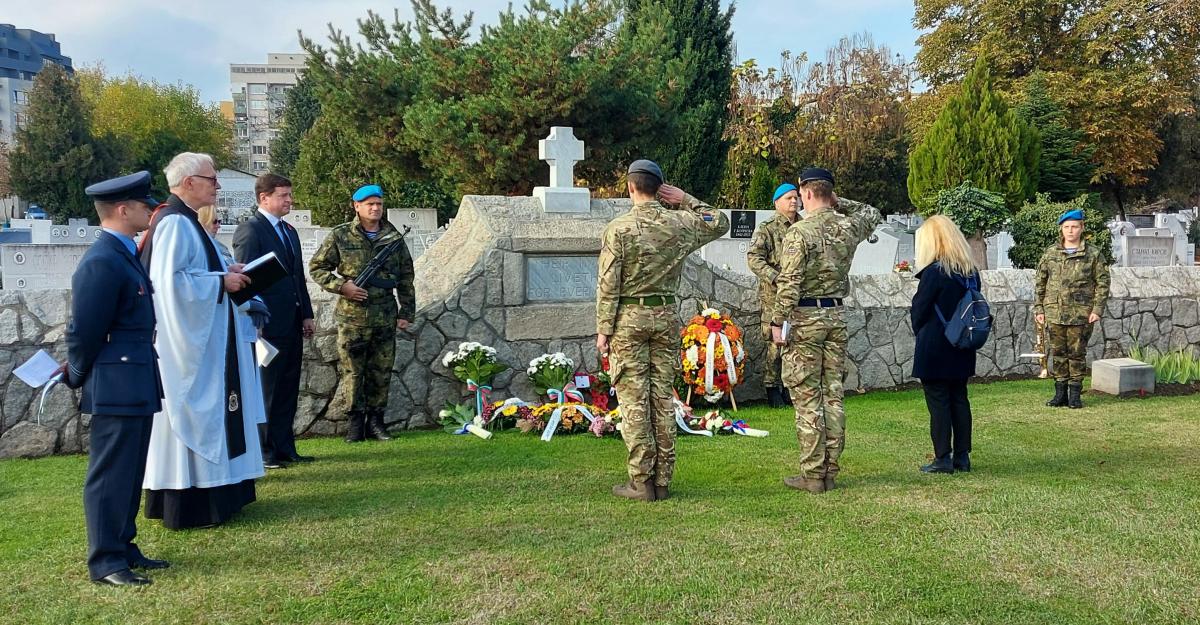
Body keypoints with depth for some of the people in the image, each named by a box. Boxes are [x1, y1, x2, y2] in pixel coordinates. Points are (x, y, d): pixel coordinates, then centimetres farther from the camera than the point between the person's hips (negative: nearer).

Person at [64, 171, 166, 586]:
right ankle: (105, 562, 8)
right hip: (117, 387, -9)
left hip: (136, 385, 9)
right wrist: (78, 380, -2)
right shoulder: (102, 263, -18)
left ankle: (123, 548, 27)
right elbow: (84, 331, -15)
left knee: (130, 472, 16)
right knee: (110, 473, -1)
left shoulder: (125, 255, 13)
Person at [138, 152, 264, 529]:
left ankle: (200, 492, 23)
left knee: (204, 411, 14)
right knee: (192, 412, -5)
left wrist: (223, 272, 8)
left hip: (202, 335, 11)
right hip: (188, 336, -11)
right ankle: (189, 506, 2)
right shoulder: (174, 223, -17)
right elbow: (170, 281, -25)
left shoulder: (184, 221, 14)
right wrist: (222, 281, -17)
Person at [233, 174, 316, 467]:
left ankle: (284, 448, 19)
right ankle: (263, 451, 10)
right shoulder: (249, 231, -9)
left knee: (288, 388, 11)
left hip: (292, 324, 8)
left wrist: (307, 314, 15)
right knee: (266, 389, 1)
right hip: (268, 325, -8)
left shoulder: (289, 231, 17)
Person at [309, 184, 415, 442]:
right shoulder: (341, 236, -1)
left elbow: (406, 278, 11)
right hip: (352, 316, -2)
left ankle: (375, 420, 18)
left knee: (381, 372, 7)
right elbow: (316, 267, 4)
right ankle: (355, 421, 13)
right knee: (353, 371, 3)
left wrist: (406, 312, 7)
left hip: (386, 317, 2)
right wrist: (341, 286, -11)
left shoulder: (394, 238, 7)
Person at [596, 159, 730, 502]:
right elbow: (720, 222, 21)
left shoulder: (619, 228, -9)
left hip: (629, 318, -4)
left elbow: (608, 284, -10)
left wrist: (603, 329, -5)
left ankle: (641, 482, 2)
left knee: (634, 398, 0)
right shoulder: (680, 223, 2)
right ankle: (663, 480, 13)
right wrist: (686, 200, 13)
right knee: (663, 396, 8)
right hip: (666, 316, 4)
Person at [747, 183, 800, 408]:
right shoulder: (767, 229, -2)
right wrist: (776, 278, -19)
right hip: (774, 295, -5)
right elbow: (754, 258, -10)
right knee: (775, 342, -6)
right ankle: (772, 387, 4)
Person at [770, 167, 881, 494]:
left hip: (805, 319, -6)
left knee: (807, 398, -1)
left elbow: (789, 282, -18)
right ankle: (830, 471, 14)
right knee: (833, 394, 9)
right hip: (836, 315, 6)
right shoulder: (848, 227, 5)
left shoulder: (799, 231, -13)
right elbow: (872, 213, 28)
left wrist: (778, 321, -12)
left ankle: (812, 474, 2)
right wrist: (838, 203, 19)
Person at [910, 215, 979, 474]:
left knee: (938, 402, 0)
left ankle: (943, 459, 4)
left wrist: (920, 333, 8)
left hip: (934, 350, -7)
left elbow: (918, 310, -10)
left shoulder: (934, 272, -17)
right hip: (962, 350, 7)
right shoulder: (971, 272, 5)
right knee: (959, 399, 12)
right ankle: (962, 457, 18)